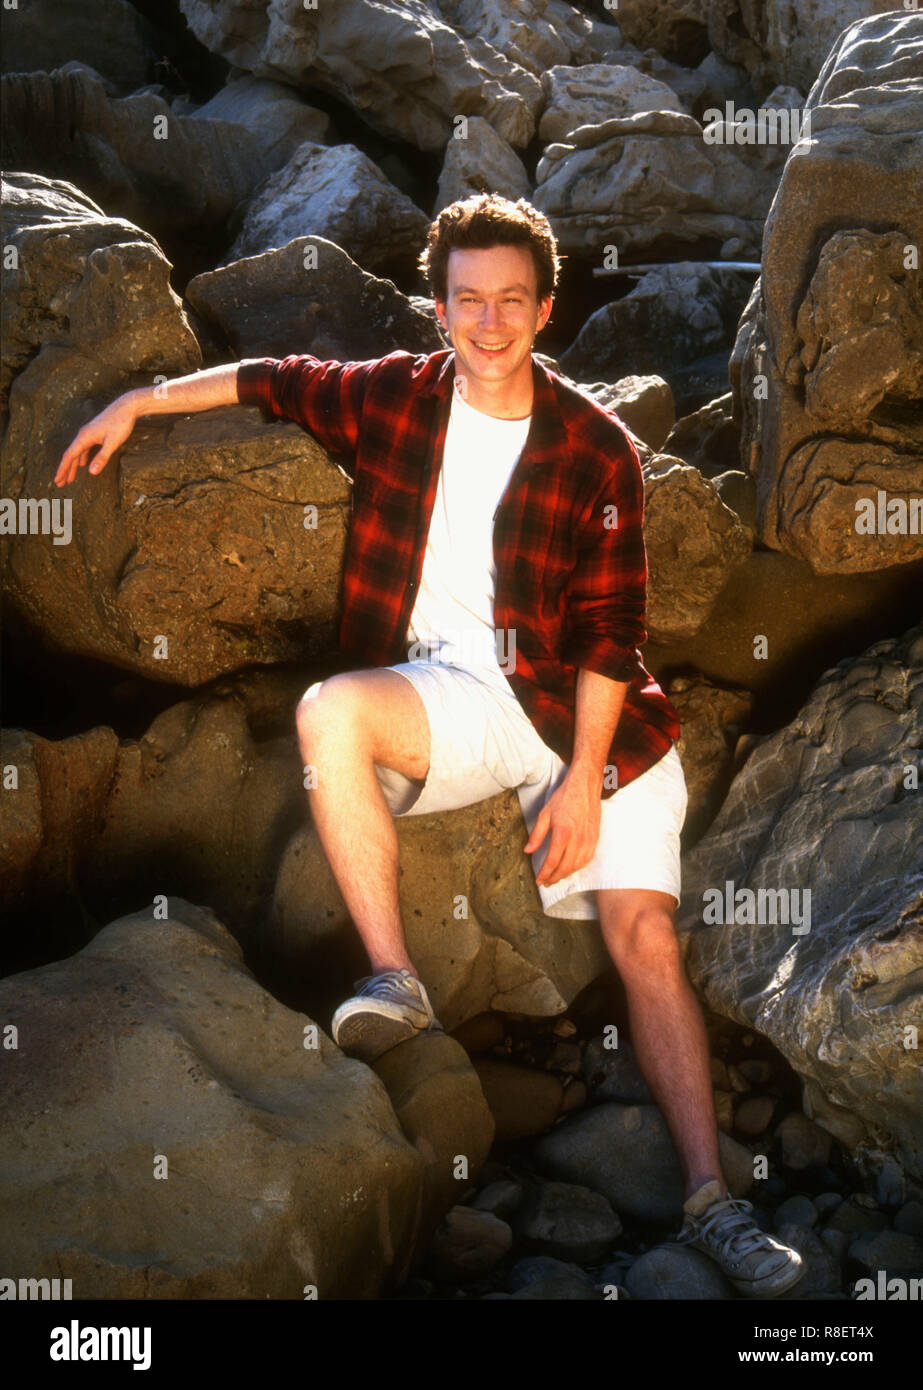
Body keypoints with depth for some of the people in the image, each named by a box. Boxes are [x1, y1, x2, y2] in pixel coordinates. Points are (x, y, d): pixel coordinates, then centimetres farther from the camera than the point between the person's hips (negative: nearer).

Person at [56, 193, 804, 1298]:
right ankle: (394, 980, -26)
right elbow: (275, 382, 23)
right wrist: (137, 402, 20)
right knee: (328, 711, -33)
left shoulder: (596, 449, -2)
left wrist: (583, 774, -13)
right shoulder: (395, 399, 5)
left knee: (643, 931, -16)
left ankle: (709, 1201, -14)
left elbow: (610, 626, -5)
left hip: (581, 709, -1)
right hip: (444, 694, 2)